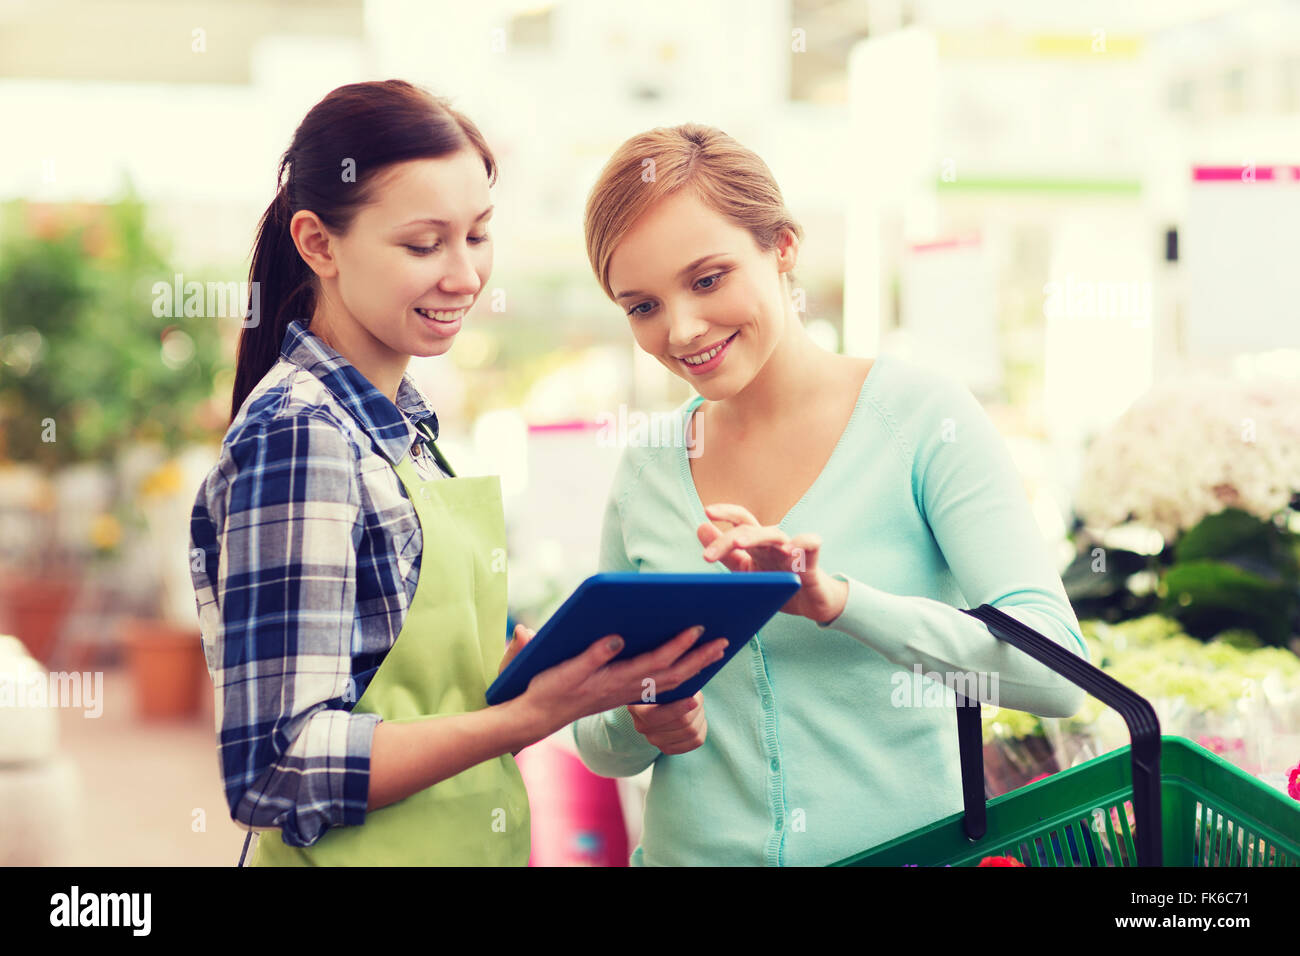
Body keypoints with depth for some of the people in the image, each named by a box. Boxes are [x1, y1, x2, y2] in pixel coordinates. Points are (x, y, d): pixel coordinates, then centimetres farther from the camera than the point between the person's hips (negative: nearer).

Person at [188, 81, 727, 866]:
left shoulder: (398, 423, 7)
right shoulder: (296, 438, -19)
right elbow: (278, 772, -23)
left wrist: (526, 681, -5)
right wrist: (529, 715, -26)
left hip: (458, 846, 8)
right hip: (358, 856, -8)